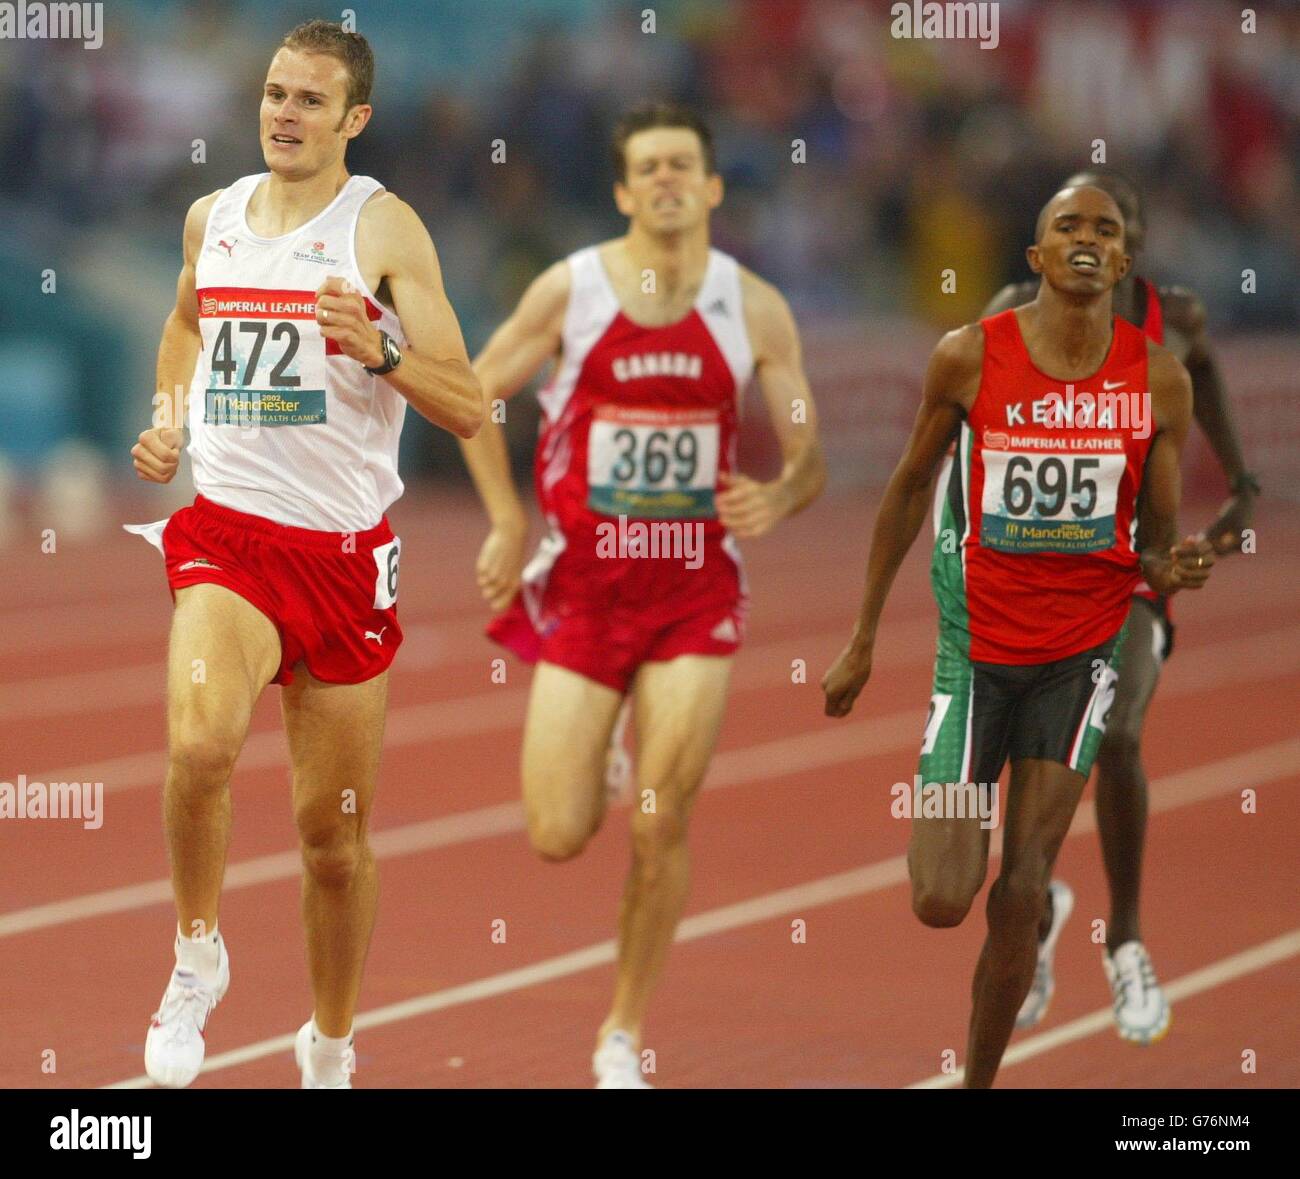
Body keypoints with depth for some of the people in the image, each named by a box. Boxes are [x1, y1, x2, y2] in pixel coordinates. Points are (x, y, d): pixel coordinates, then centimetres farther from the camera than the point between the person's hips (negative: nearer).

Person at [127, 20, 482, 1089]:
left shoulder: (384, 228, -4)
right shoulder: (213, 218, 8)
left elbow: (468, 409, -8)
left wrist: (379, 350, -24)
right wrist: (167, 418, 14)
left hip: (344, 550, -1)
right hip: (227, 531, 1)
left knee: (335, 826, 7)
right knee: (200, 743, -28)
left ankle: (331, 1049, 28)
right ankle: (198, 960, -4)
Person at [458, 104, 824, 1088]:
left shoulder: (754, 308, -1)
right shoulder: (570, 291, -5)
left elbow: (809, 457, 2)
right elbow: (474, 396, 7)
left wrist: (776, 502, -20)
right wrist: (508, 523, -2)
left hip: (695, 594, 0)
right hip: (583, 588, 0)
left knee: (663, 828, -5)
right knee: (559, 837, -4)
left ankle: (623, 1036, 11)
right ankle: (597, 739, 33)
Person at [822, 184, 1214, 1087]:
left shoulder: (1159, 381, -4)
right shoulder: (970, 358, -8)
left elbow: (1158, 539, 2)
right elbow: (910, 489, 5)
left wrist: (1171, 570, -24)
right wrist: (862, 641, 6)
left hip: (1081, 650, 1)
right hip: (978, 640, -1)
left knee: (1023, 894, -2)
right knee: (942, 901, -7)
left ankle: (980, 1079, 14)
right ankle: (937, 826, 30)